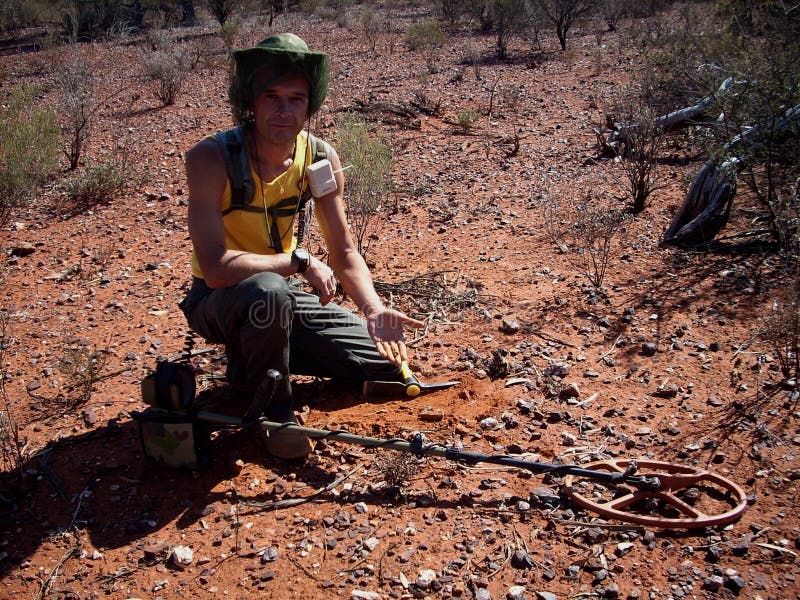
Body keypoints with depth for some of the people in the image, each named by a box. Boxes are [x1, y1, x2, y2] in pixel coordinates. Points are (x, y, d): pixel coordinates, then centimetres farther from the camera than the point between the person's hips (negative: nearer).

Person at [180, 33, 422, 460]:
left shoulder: (321, 158, -10)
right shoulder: (211, 158, -26)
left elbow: (343, 253, -5)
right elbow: (215, 268, -33)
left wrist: (374, 310, -22)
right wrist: (300, 260, -28)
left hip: (286, 292, 6)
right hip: (219, 300, -6)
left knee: (389, 361, 2)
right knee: (268, 291, -41)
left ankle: (257, 363, 17)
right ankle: (273, 407, -13)